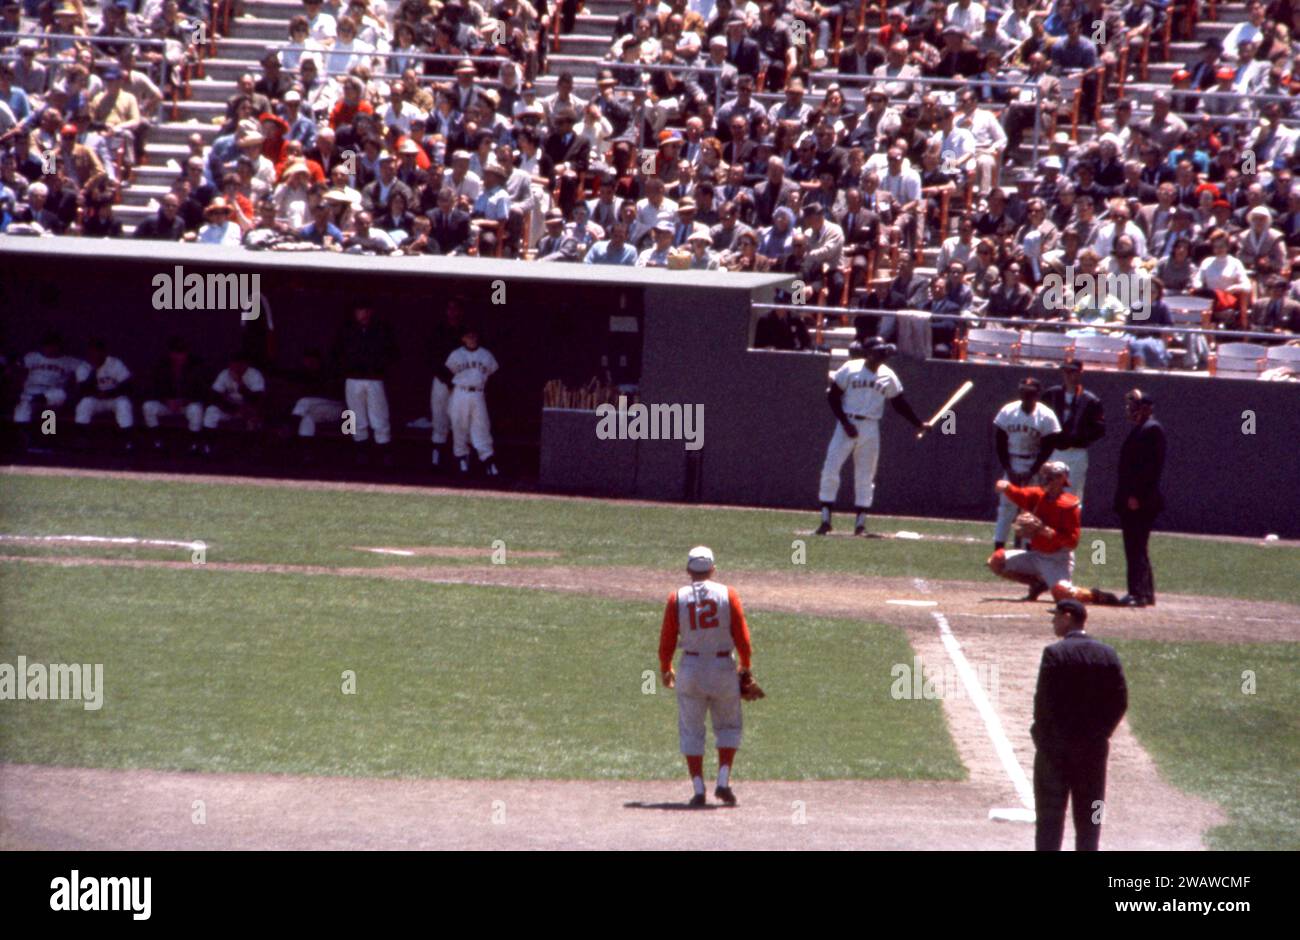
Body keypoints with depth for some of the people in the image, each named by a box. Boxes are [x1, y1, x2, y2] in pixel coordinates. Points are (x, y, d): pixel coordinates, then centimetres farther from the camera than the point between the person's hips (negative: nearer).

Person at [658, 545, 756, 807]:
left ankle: (698, 788, 2)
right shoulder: (728, 595, -3)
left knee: (691, 731, 10)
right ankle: (723, 781, 1)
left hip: (691, 670, 0)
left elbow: (666, 643, 0)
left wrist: (665, 669, 17)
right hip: (723, 668, 0)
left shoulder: (677, 598, -2)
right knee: (728, 727, 16)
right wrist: (746, 666, 11)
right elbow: (743, 639, -5)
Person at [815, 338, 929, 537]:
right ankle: (825, 518, -1)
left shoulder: (888, 376, 4)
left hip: (870, 429, 3)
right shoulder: (850, 369, -6)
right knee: (831, 469, -8)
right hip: (847, 425, -3)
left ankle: (860, 522, 11)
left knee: (865, 476, 4)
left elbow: (900, 404, 11)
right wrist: (845, 423, -12)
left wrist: (919, 423, 3)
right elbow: (833, 396, -4)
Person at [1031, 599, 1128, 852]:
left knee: (1050, 815, 1)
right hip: (1094, 747, 4)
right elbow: (1119, 701, 3)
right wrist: (1100, 732, 11)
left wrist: (1041, 737, -1)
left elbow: (1044, 700, -13)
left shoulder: (1055, 653, -11)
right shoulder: (1107, 654, 3)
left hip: (1055, 746, -4)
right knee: (1089, 818, 9)